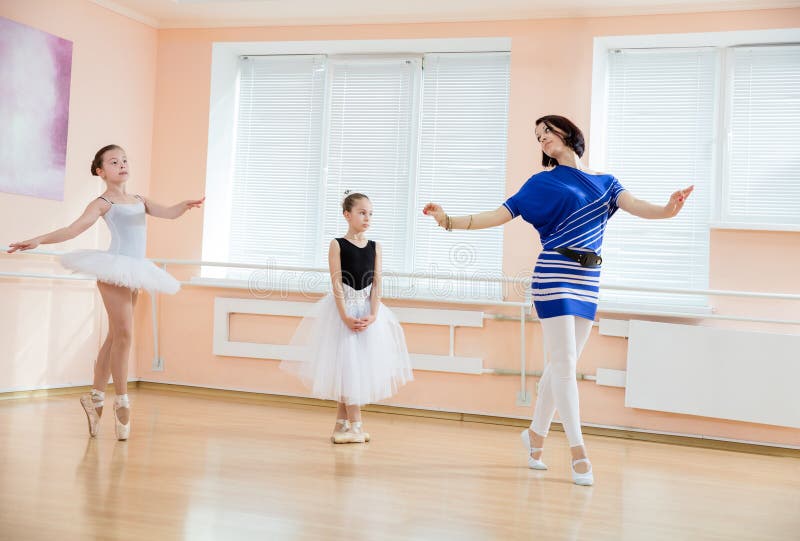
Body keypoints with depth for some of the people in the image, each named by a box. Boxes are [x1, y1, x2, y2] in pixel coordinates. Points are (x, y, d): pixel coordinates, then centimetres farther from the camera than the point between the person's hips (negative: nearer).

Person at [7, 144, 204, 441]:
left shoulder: (140, 201, 17)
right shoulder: (103, 203, -1)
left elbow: (169, 212, 6)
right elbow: (73, 229, -12)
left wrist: (186, 204, -16)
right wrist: (38, 240, -25)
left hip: (134, 272, 6)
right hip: (115, 269, -6)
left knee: (115, 336, 9)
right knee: (123, 333, -11)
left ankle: (96, 396, 18)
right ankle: (121, 400, -3)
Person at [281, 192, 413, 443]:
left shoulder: (374, 247, 5)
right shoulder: (337, 245, -5)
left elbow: (376, 284, 0)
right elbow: (337, 283, -11)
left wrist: (373, 315, -12)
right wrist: (346, 317, -18)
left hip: (368, 311, 4)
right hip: (343, 310, -4)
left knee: (363, 364, 5)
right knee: (346, 365, -4)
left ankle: (342, 422, 15)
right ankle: (355, 425, 1)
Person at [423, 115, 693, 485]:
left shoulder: (605, 182, 14)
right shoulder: (543, 182, 6)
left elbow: (634, 206, -5)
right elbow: (501, 215, 0)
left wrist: (667, 210, -27)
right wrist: (450, 221, -11)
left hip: (588, 281, 4)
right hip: (554, 275, -4)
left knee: (561, 365, 9)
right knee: (564, 365, -8)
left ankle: (536, 433, 25)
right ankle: (577, 449, -4)